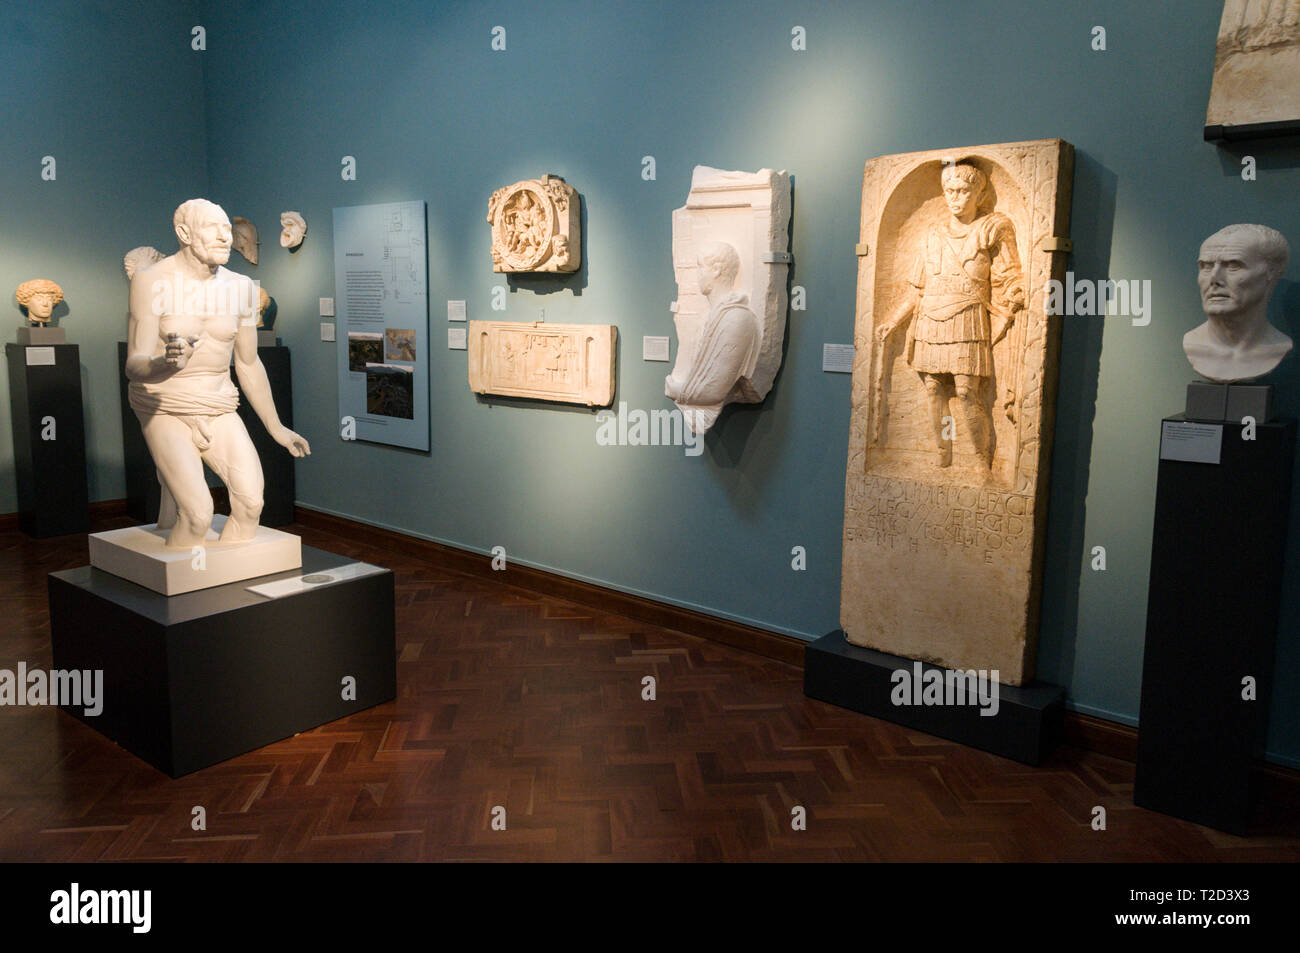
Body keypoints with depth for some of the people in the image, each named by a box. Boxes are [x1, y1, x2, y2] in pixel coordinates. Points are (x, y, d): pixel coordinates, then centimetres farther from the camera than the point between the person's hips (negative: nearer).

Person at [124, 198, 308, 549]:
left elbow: (248, 363, 12)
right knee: (197, 515, -23)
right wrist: (167, 364, -43)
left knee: (251, 501, -20)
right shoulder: (151, 281, -12)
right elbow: (134, 366, -18)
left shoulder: (240, 287, 1)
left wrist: (275, 427, 15)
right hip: (165, 411, -4)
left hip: (218, 409, 4)